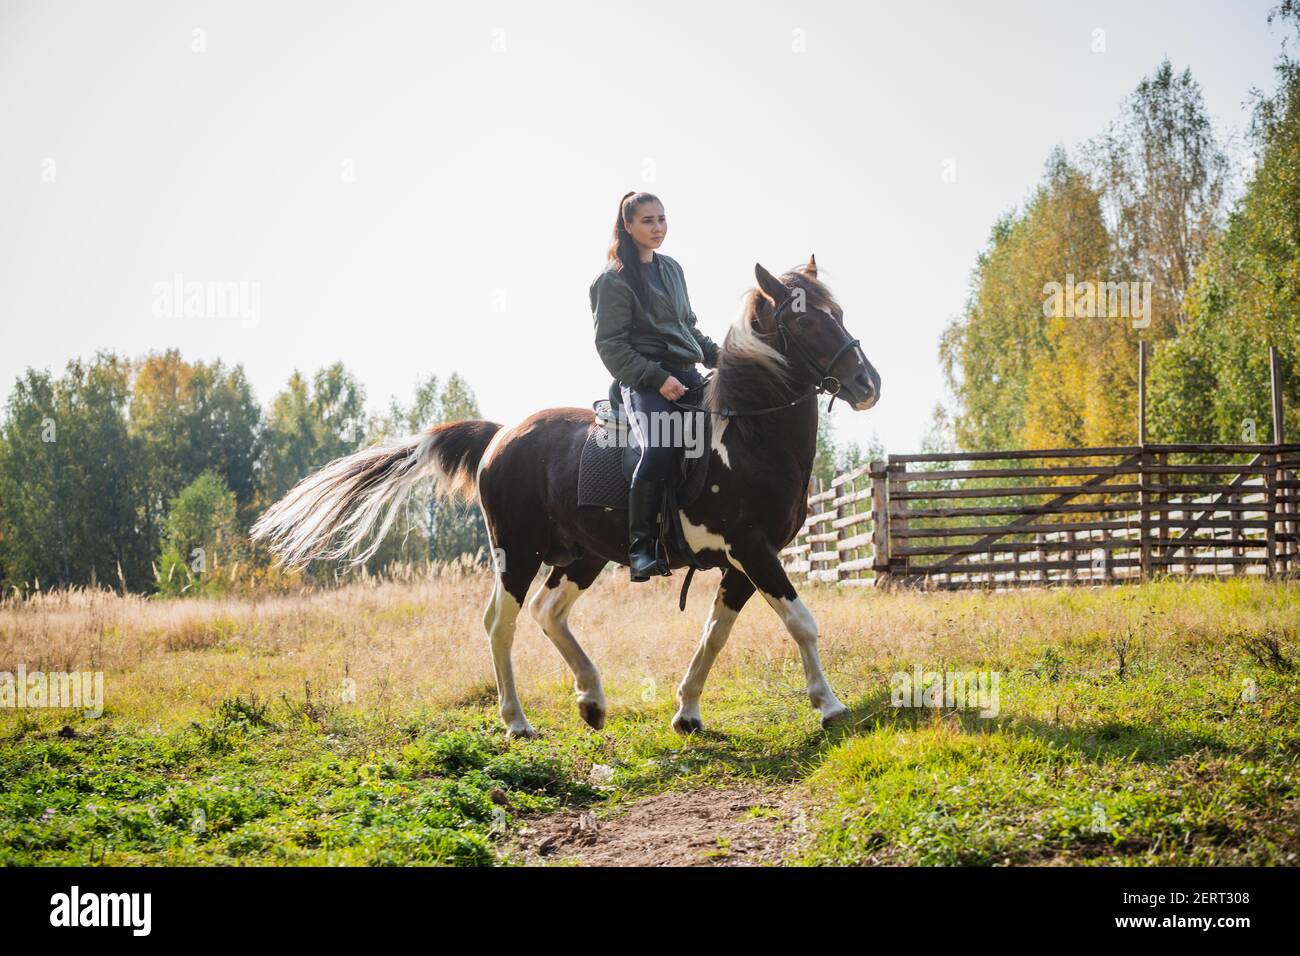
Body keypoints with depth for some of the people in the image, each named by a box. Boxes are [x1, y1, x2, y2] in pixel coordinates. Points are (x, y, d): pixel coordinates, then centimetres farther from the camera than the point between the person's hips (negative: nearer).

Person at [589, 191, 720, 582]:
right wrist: (656, 379, -17)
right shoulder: (614, 280, -4)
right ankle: (641, 549, -28)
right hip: (643, 378, -8)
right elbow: (610, 344, -9)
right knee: (658, 448, -30)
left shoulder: (672, 269, 18)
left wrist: (718, 357, 12)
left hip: (683, 373, 8)